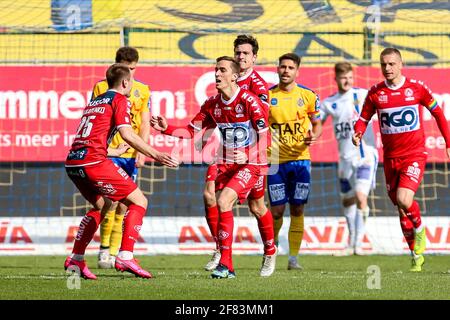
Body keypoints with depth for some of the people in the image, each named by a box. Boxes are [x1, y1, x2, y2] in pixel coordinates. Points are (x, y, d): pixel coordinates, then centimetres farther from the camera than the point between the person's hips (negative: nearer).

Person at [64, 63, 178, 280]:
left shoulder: (95, 101, 25)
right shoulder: (118, 99, 2)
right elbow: (127, 134, -10)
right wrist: (156, 155, -10)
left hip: (72, 162, 8)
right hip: (93, 160, -8)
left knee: (102, 205, 29)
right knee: (139, 201, -1)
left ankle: (76, 259, 23)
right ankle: (125, 256, -15)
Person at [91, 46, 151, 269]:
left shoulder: (142, 90, 9)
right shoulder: (102, 87, 2)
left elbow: (145, 123, 7)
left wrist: (141, 152, -5)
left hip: (131, 154, 3)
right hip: (108, 152, -3)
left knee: (123, 206, 4)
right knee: (112, 200, -16)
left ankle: (114, 252, 12)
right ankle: (104, 249, -5)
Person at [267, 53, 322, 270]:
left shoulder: (308, 96, 1)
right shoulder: (267, 96, 0)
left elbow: (317, 124, 10)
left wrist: (313, 136, -11)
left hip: (300, 158, 0)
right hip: (276, 160, 0)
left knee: (297, 209, -1)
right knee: (277, 210, -2)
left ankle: (293, 257, 5)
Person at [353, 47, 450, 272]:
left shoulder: (417, 88, -4)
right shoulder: (375, 93, 0)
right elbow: (364, 119, 8)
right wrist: (358, 134, -14)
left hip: (415, 155, -3)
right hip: (391, 158, 3)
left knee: (403, 200, -24)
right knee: (401, 209, 8)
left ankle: (419, 229, 7)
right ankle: (416, 256, 23)